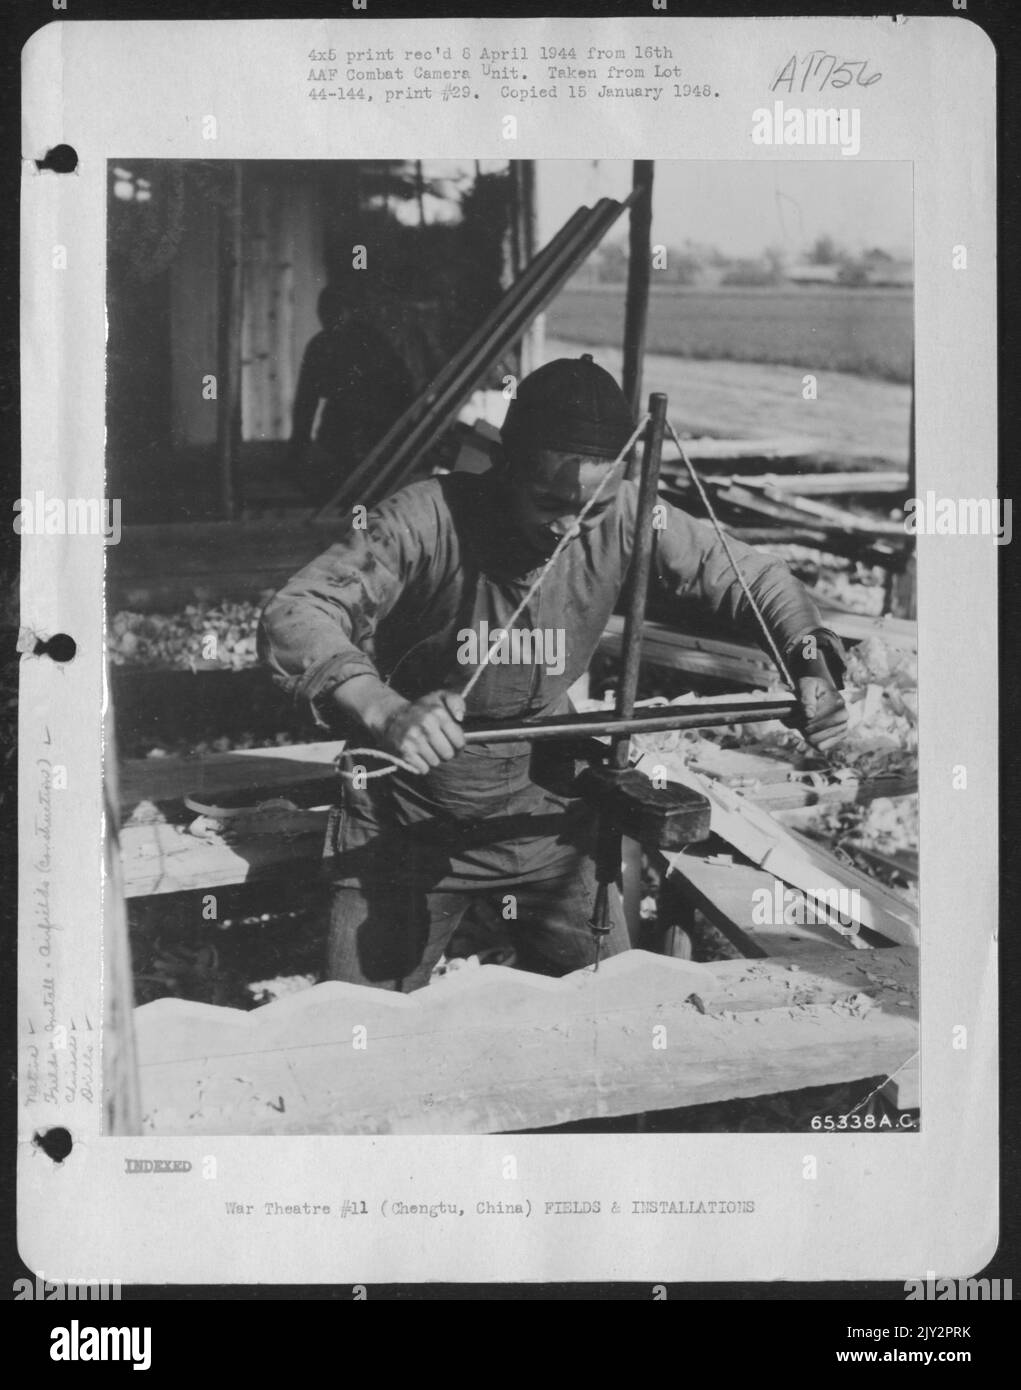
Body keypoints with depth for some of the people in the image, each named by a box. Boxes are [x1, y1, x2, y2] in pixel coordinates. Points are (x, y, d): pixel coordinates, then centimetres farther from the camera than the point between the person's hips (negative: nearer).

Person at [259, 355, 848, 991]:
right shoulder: (427, 521, -25)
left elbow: (754, 578, -2)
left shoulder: (625, 520, -13)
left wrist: (812, 661, -22)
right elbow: (294, 617, -33)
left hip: (543, 815, 3)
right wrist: (384, 711, -51)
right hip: (405, 820, -3)